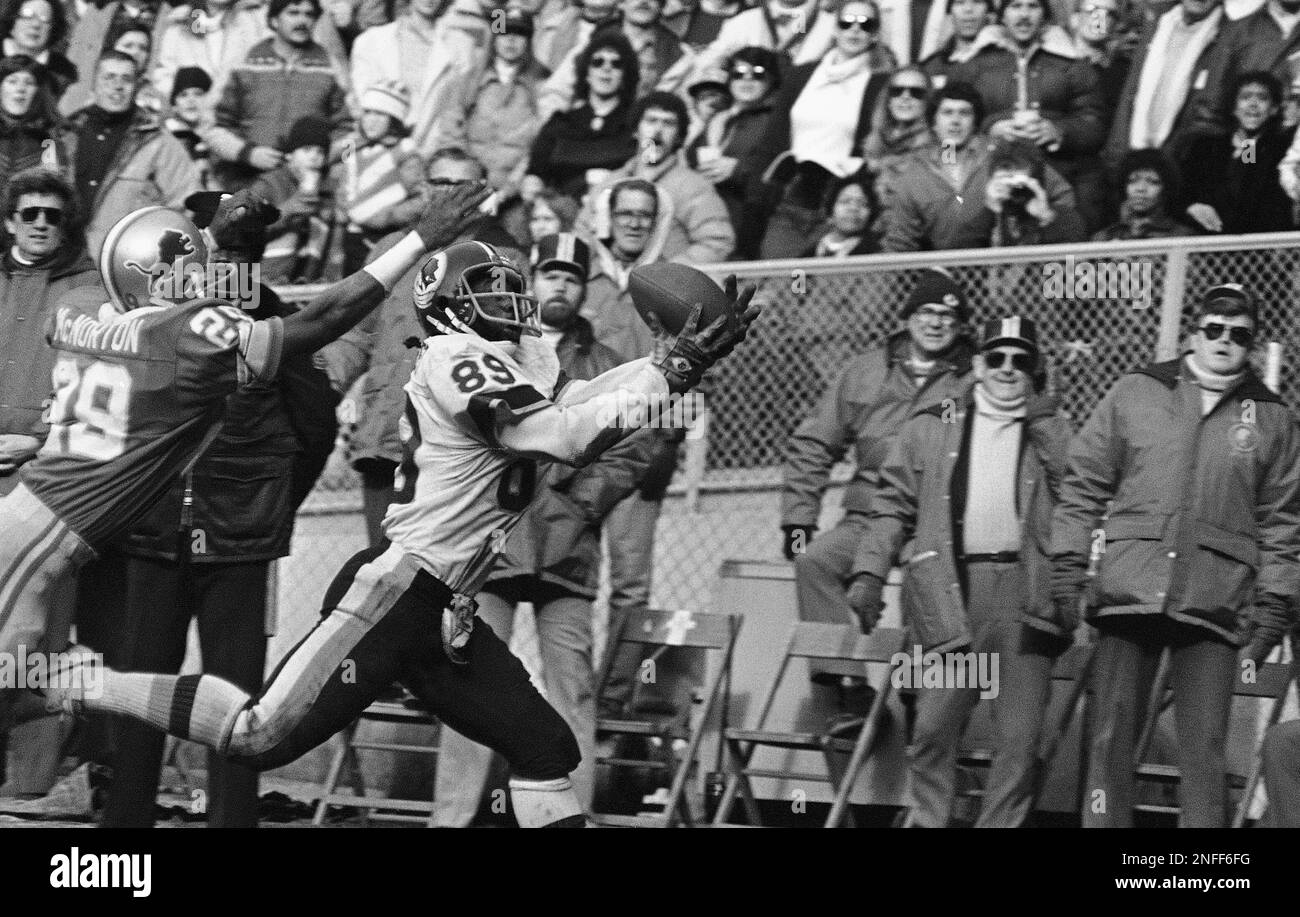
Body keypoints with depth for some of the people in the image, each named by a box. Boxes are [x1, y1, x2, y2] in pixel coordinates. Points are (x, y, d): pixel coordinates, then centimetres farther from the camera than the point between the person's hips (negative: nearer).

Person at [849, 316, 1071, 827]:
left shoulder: (1050, 429, 15)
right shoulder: (932, 427, 14)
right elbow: (893, 506, 12)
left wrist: (1042, 414, -3)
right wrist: (869, 574, 1)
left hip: (1024, 591, 0)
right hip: (954, 590, 0)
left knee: (1020, 737, -3)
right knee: (935, 725, -5)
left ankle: (999, 826, 5)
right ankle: (926, 822, 8)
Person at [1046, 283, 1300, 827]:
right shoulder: (1134, 395, 10)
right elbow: (1084, 486, 10)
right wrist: (1067, 565, 2)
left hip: (1215, 603, 0)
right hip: (1128, 590, 0)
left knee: (1204, 750, -3)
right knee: (1111, 739, 1)